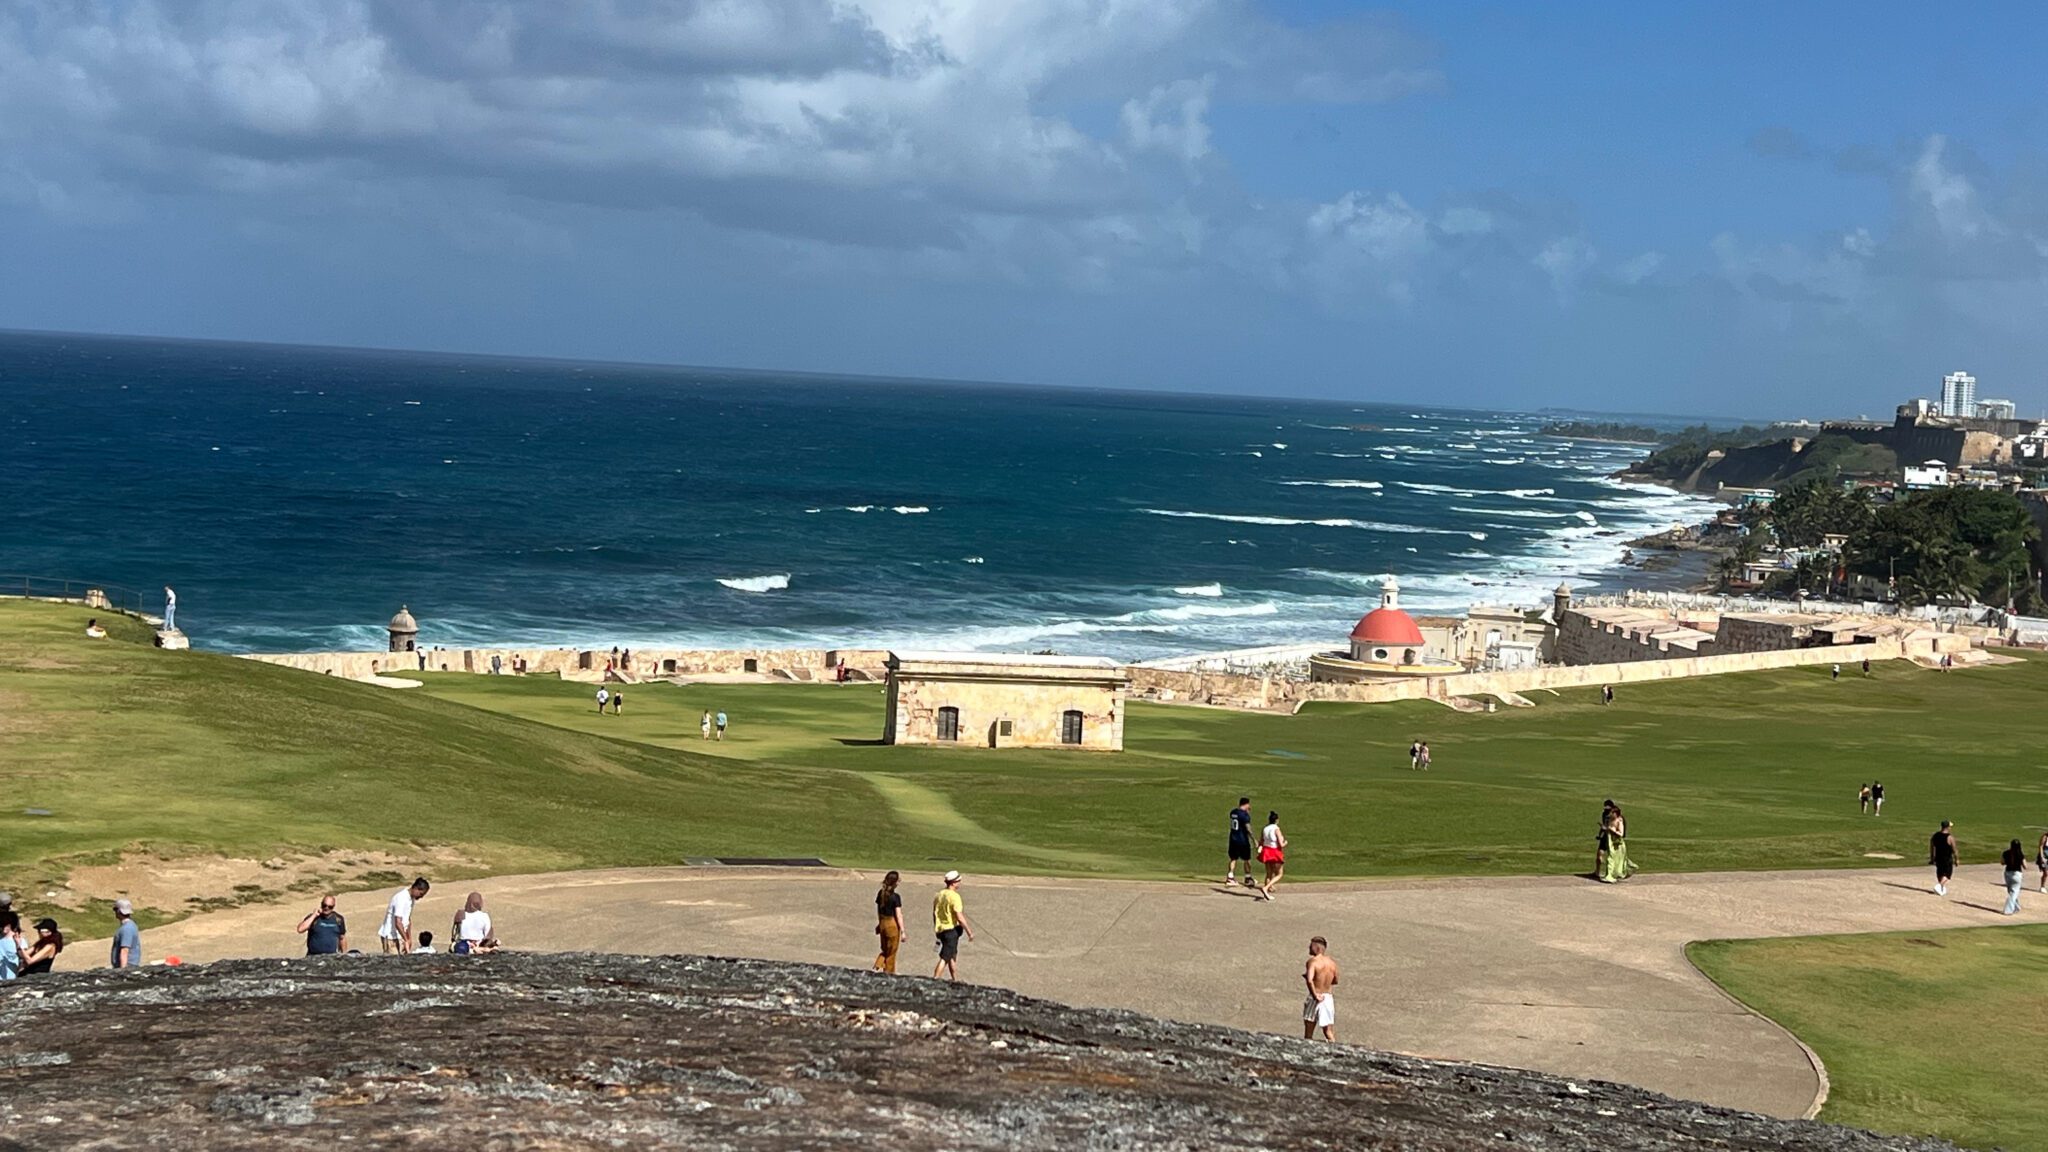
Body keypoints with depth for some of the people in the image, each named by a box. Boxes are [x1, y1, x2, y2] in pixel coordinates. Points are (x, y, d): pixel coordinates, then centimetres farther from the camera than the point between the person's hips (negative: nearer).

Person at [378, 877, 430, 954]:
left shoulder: (411, 899, 7)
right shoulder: (401, 898, -22)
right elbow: (398, 923, -27)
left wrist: (409, 938, 15)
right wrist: (406, 940, -26)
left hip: (399, 936, 9)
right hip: (390, 936, -9)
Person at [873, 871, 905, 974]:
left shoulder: (881, 893, 1)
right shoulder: (896, 897, -18)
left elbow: (878, 910, 10)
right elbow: (898, 915, -16)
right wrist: (902, 931, -11)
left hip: (882, 923, 6)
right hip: (892, 924, -6)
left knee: (885, 949, 21)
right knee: (891, 952, 9)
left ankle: (878, 966, 2)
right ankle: (889, 973, 16)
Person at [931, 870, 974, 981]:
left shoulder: (939, 895, 8)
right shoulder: (954, 896, -17)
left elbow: (934, 914, 16)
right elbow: (959, 917, -20)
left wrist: (936, 930, 26)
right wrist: (969, 932, -13)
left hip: (940, 929, 9)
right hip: (951, 930, -9)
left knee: (953, 956, 21)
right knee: (945, 958, -5)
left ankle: (955, 980, 31)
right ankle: (935, 979, -10)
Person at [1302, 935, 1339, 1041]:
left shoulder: (1313, 961, -14)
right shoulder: (1332, 963, 4)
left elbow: (1309, 980, -29)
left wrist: (1315, 995, -20)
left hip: (1315, 998, -5)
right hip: (1329, 998, 5)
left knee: (1308, 1033, 8)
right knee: (1329, 1032, 10)